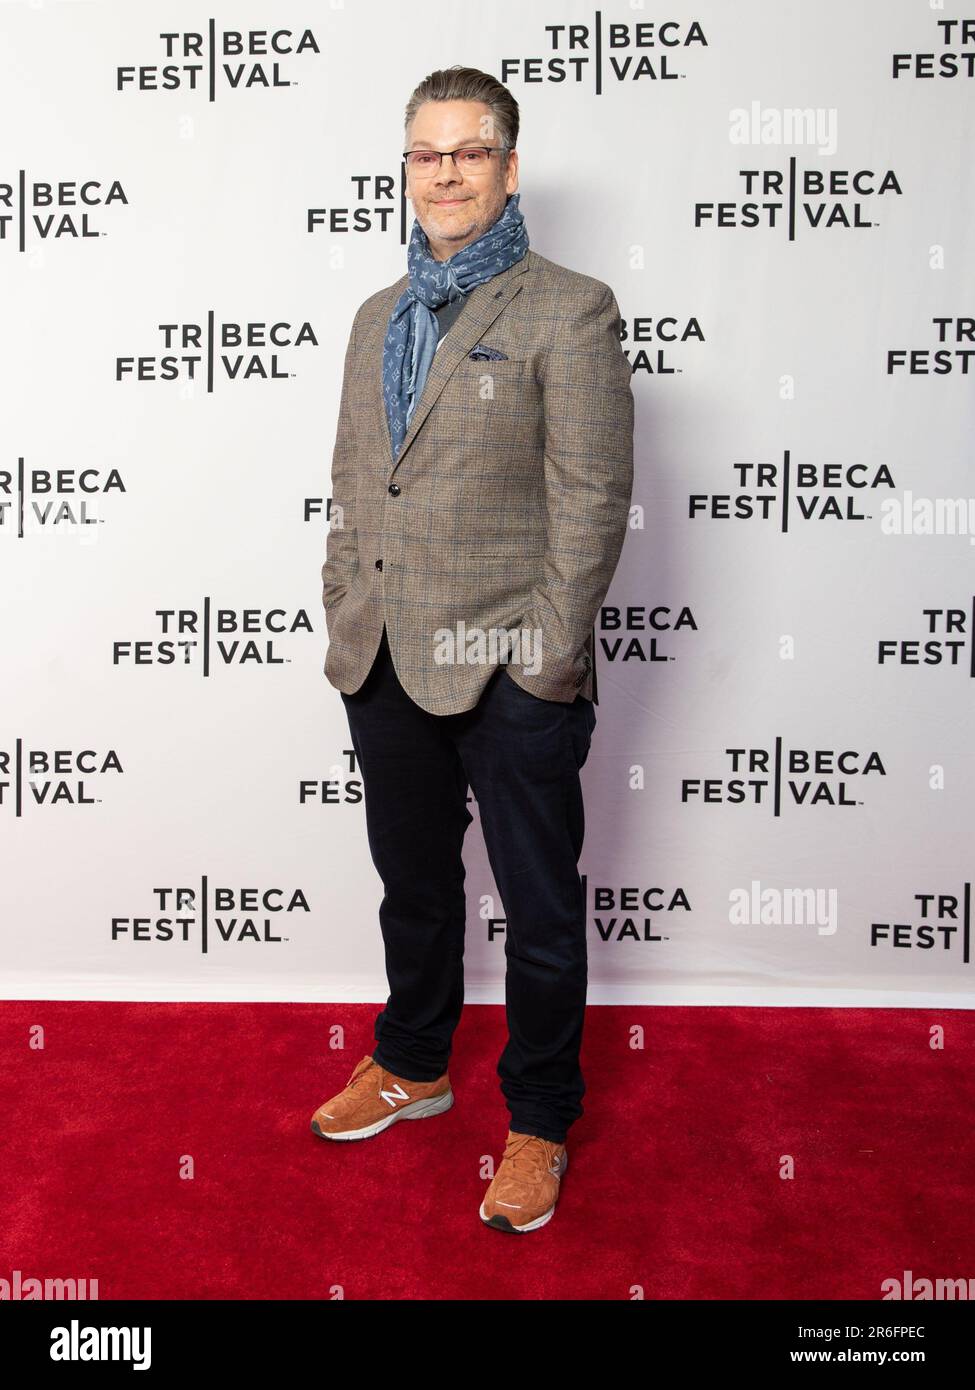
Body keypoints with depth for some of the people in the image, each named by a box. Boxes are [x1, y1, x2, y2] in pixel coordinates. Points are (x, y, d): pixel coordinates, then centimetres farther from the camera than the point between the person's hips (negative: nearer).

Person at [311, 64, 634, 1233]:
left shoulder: (569, 310, -6)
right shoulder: (378, 316, 14)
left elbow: (592, 500, -11)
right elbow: (350, 486, 16)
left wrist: (550, 656, -15)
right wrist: (345, 621, 9)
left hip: (509, 675, -6)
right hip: (386, 665, 6)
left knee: (540, 906, 8)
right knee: (413, 882, 21)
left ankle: (539, 1119, 28)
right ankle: (413, 1067, 42)